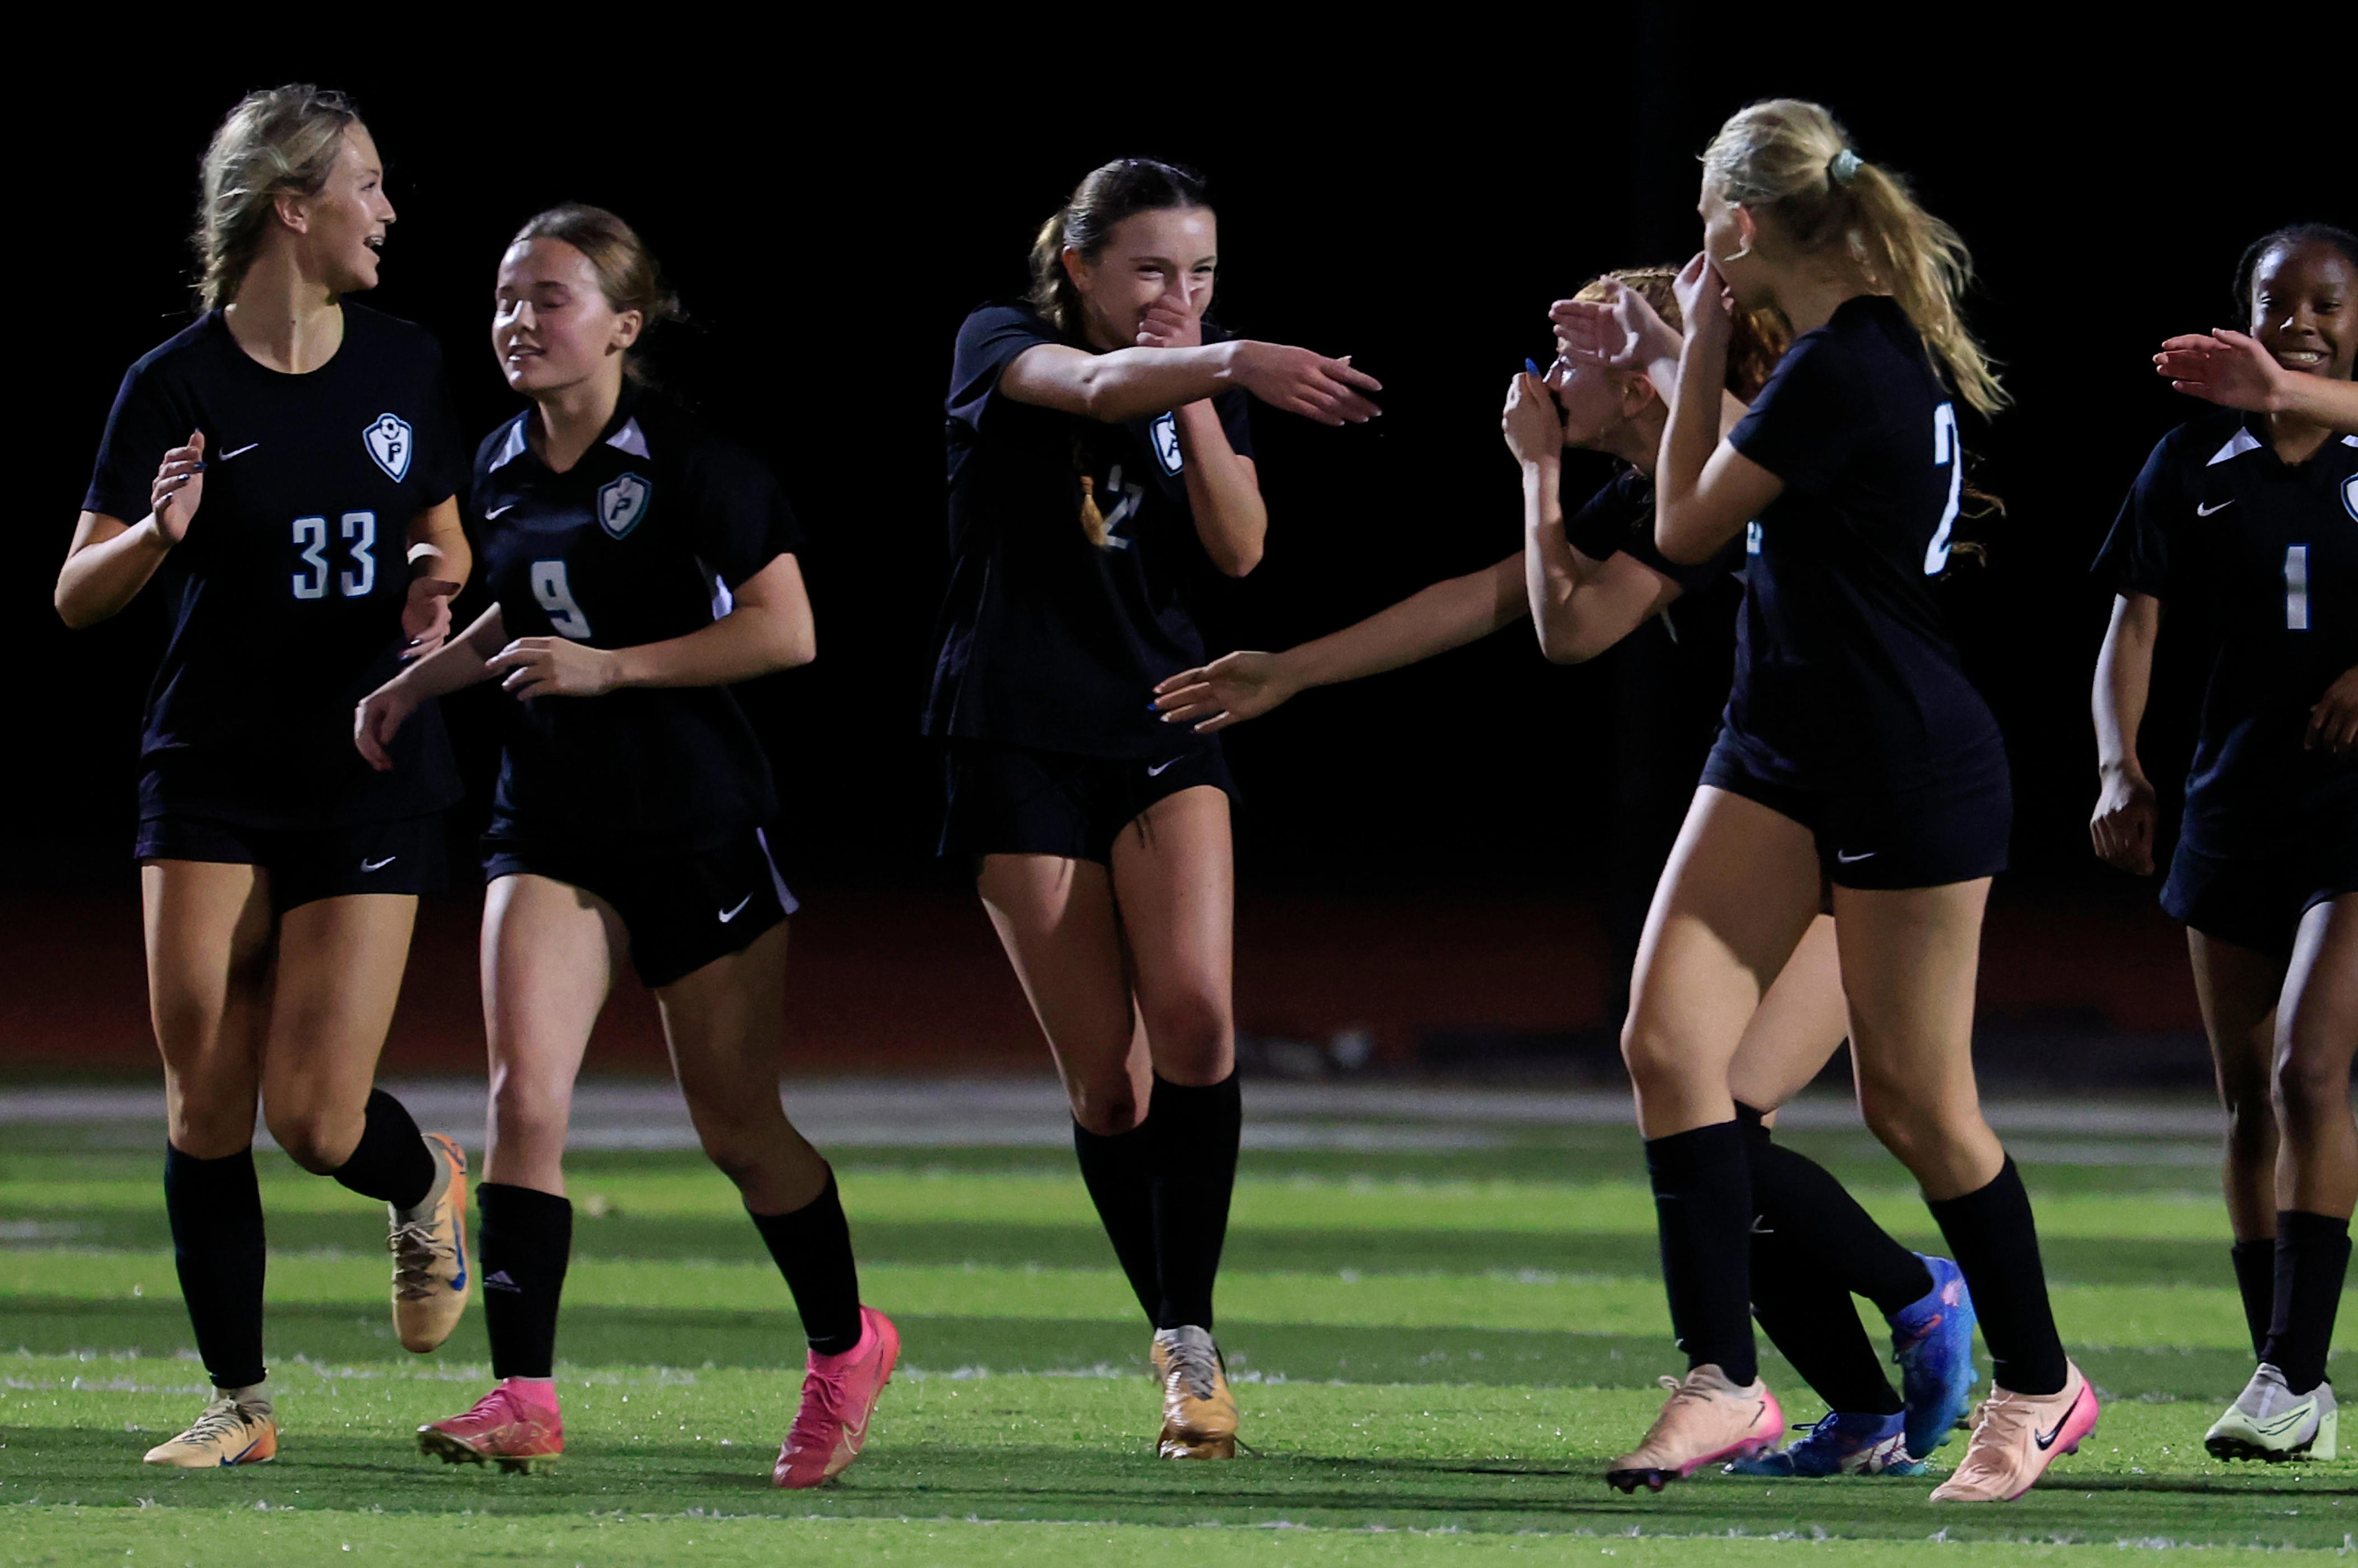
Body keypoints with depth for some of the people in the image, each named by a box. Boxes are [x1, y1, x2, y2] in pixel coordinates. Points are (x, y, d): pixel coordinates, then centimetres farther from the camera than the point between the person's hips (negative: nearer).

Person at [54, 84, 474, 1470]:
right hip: (213, 779, -1)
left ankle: (427, 1187, 27)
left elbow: (447, 543, 18)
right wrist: (159, 534, -24)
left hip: (372, 776, 1)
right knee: (206, 1105, -5)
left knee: (313, 1114, -8)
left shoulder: (406, 367, 4)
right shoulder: (177, 385, -7)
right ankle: (241, 1404, 7)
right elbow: (78, 598, -4)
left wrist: (438, 592, -5)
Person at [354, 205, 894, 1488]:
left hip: (698, 823, -4)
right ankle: (523, 1400, -17)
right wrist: (416, 682, 10)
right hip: (550, 820, 4)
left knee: (738, 1127, 5)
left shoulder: (689, 459, -12)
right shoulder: (500, 468, 7)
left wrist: (607, 667, -20)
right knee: (523, 1096, -15)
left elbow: (785, 631, -15)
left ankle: (846, 1347, 30)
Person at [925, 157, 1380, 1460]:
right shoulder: (1000, 348, -4)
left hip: (1161, 729, 3)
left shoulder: (1202, 392, 10)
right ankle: (1178, 1355, 12)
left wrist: (1201, 401, -11)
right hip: (1020, 748, -3)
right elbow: (1096, 386, -28)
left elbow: (1239, 551, -3)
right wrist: (1232, 364, -45)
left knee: (1193, 1013, -20)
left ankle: (1194, 1327, -13)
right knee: (1104, 1077, -2)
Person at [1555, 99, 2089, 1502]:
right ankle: (1725, 1383, -4)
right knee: (1670, 1040, -4)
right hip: (1788, 752, 9)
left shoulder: (1844, 371, -23)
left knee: (1916, 1101, 2)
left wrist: (1704, 334, -3)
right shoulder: (1880, 337, 6)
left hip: (1910, 777, -9)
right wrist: (1671, 357, 25)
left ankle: (2040, 1383, 20)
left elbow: (1688, 525, -10)